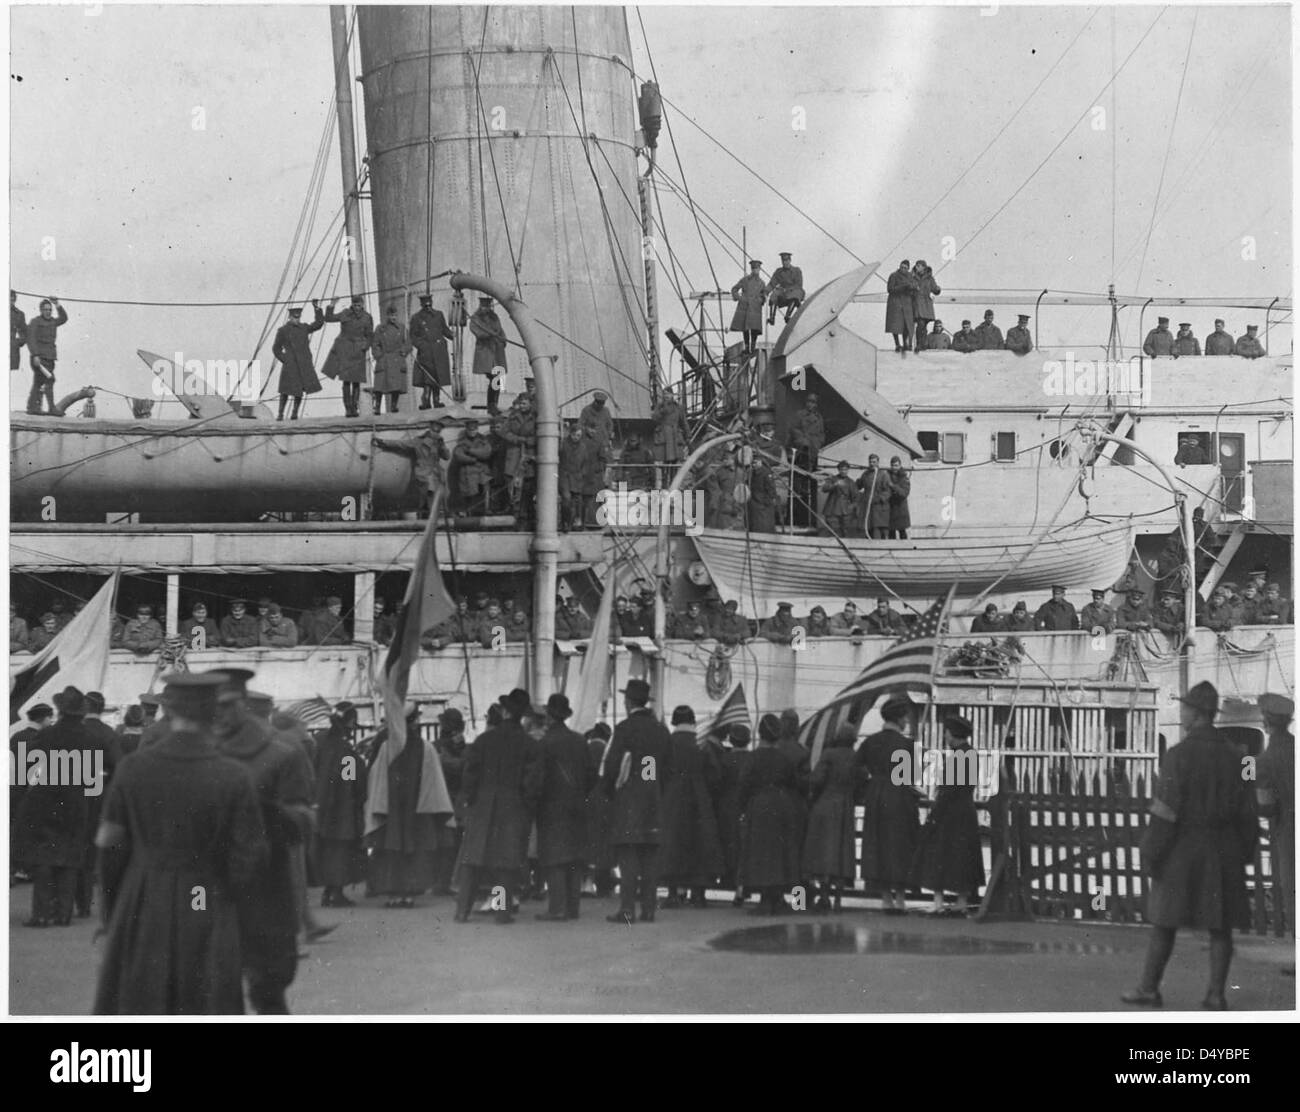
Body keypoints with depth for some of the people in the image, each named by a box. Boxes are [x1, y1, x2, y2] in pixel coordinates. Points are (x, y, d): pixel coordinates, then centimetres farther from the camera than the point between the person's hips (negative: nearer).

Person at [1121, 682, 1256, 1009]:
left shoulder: (1178, 755, -14)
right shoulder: (1233, 755, 2)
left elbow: (1165, 811, -17)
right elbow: (1246, 811, 5)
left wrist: (1149, 856, -11)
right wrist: (1242, 856, 14)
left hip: (1183, 849, -4)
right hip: (1223, 851, 4)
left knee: (1164, 921, 6)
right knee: (1220, 925, 7)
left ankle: (1149, 989, 10)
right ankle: (1217, 995, 3)